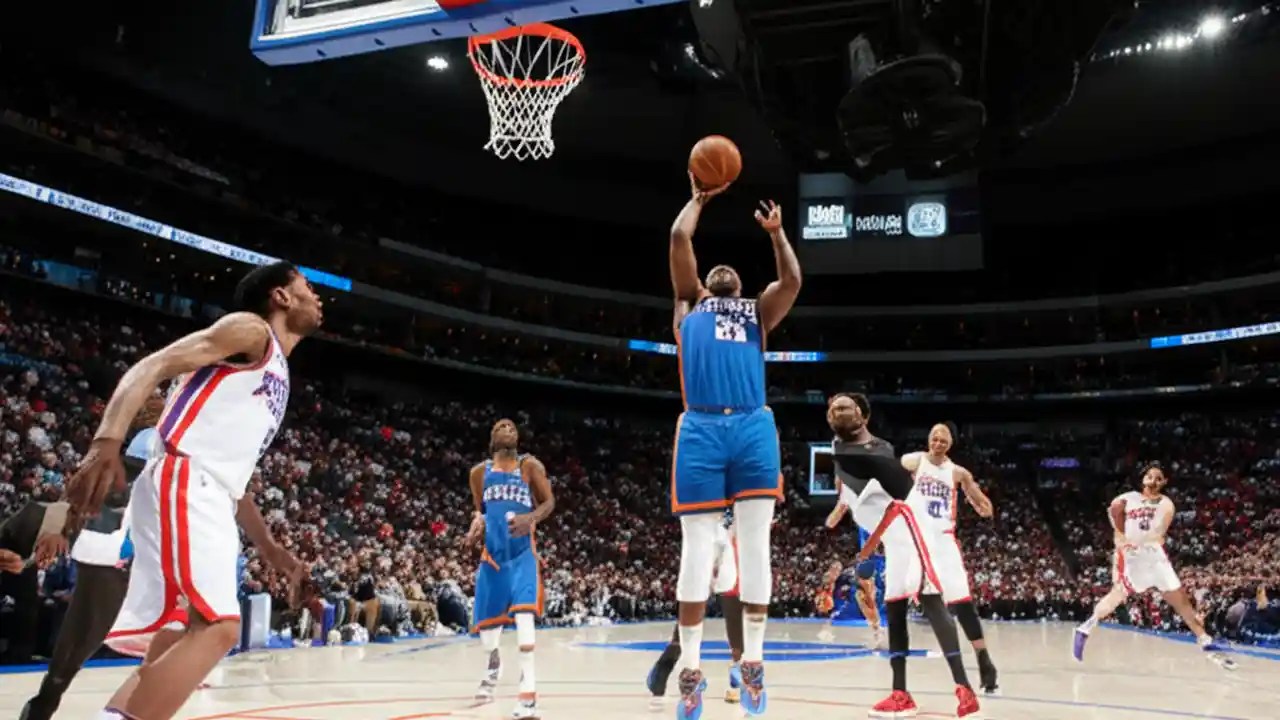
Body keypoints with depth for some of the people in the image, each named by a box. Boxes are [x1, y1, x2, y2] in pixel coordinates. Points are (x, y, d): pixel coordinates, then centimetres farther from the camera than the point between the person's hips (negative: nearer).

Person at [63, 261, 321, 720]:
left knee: (172, 649, 8)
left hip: (209, 502, 10)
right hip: (184, 486, -10)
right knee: (217, 629, -23)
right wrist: (106, 443, -28)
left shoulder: (277, 376, 28)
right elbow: (151, 367, -11)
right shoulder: (251, 329, 2)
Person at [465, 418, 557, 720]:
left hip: (522, 551, -3)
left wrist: (532, 518, -21)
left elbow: (549, 502, 0)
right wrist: (476, 526, -3)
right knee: (485, 618, 11)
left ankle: (528, 691, -20)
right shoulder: (479, 472, 9)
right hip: (492, 552, 3)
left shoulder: (530, 466, 1)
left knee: (523, 612, -22)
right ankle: (494, 664, 45)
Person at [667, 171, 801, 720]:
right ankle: (691, 667, 5)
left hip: (754, 428, 2)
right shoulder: (688, 306, 24)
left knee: (755, 545, 0)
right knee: (697, 549, -2)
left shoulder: (757, 312, 28)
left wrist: (776, 232, 16)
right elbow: (679, 238, 18)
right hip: (701, 429, -2)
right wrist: (698, 198, 29)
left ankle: (753, 662, 8)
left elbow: (791, 281, 11)